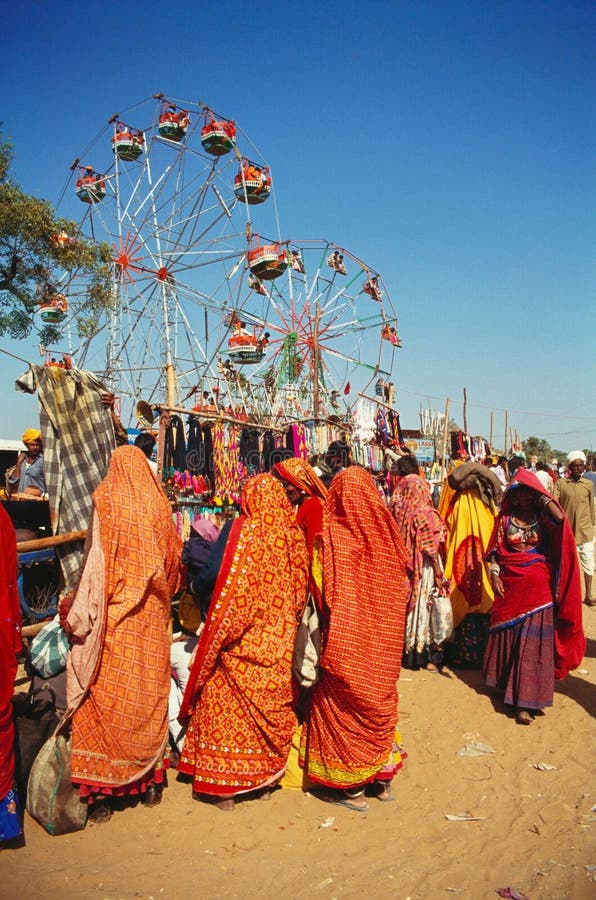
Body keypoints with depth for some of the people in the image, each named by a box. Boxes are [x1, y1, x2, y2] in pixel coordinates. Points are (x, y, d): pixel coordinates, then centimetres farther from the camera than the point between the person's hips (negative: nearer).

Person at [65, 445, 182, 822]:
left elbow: (96, 566, -13)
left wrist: (80, 616, -9)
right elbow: (173, 565, 6)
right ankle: (151, 781, 25)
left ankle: (102, 790, 11)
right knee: (149, 695, 14)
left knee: (105, 698, 6)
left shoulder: (107, 503, -9)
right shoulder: (159, 508, 0)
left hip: (114, 621, -3)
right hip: (152, 621, 4)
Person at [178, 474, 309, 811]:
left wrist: (215, 640, -5)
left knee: (230, 707, 8)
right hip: (281, 644, 5)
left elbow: (231, 591, -16)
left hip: (244, 644, -5)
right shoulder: (294, 534, -1)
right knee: (273, 707, 17)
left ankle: (225, 785, 18)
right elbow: (300, 591, 5)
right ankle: (267, 777, 30)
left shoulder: (246, 530, -15)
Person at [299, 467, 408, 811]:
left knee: (343, 706, 10)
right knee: (379, 702, 19)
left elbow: (326, 590, -17)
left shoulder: (332, 532, -16)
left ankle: (351, 787, 19)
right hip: (383, 640, 5)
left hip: (346, 638, -5)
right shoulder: (386, 530, -2)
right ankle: (383, 777, 30)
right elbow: (401, 587, 5)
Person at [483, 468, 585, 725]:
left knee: (532, 640, -1)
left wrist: (543, 498, -9)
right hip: (510, 585, 2)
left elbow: (560, 517, -24)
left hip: (538, 587, -1)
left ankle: (524, 702, 3)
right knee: (507, 636, 10)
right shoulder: (506, 518, 4)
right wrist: (494, 574, -10)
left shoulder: (543, 516, 0)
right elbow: (495, 550, 4)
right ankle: (507, 686, 28)